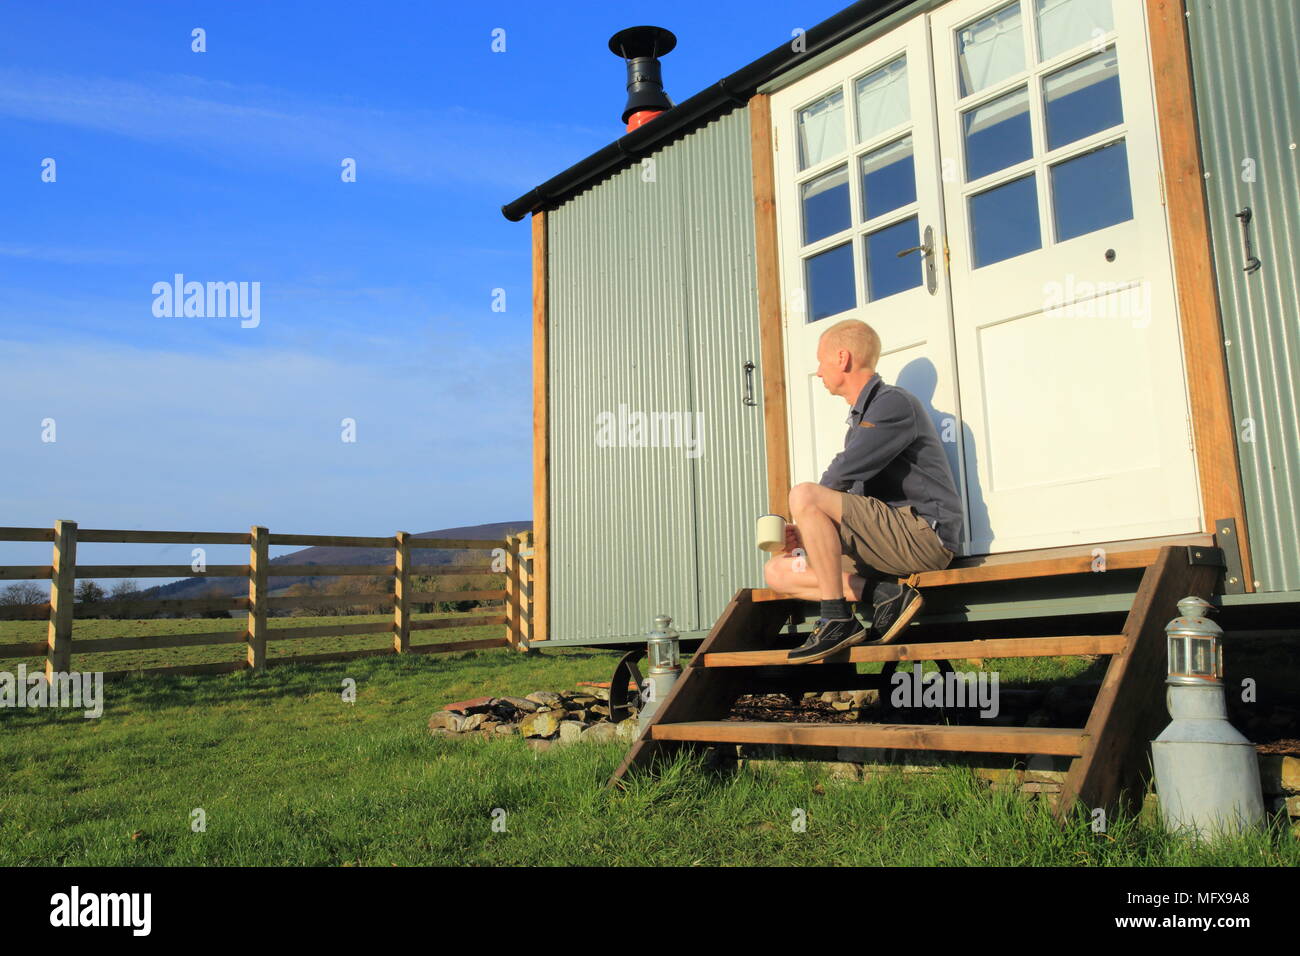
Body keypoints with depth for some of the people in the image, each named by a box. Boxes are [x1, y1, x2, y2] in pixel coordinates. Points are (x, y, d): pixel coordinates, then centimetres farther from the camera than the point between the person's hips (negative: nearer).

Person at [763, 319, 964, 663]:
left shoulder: (894, 402, -8)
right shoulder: (862, 417, 22)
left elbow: (842, 476, -17)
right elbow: (852, 497, 20)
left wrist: (809, 507, 2)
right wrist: (807, 533, 4)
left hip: (923, 535, -10)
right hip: (892, 540, 10)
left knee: (803, 495, -26)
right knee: (777, 572, 4)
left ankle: (838, 621, -21)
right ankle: (886, 593, -11)